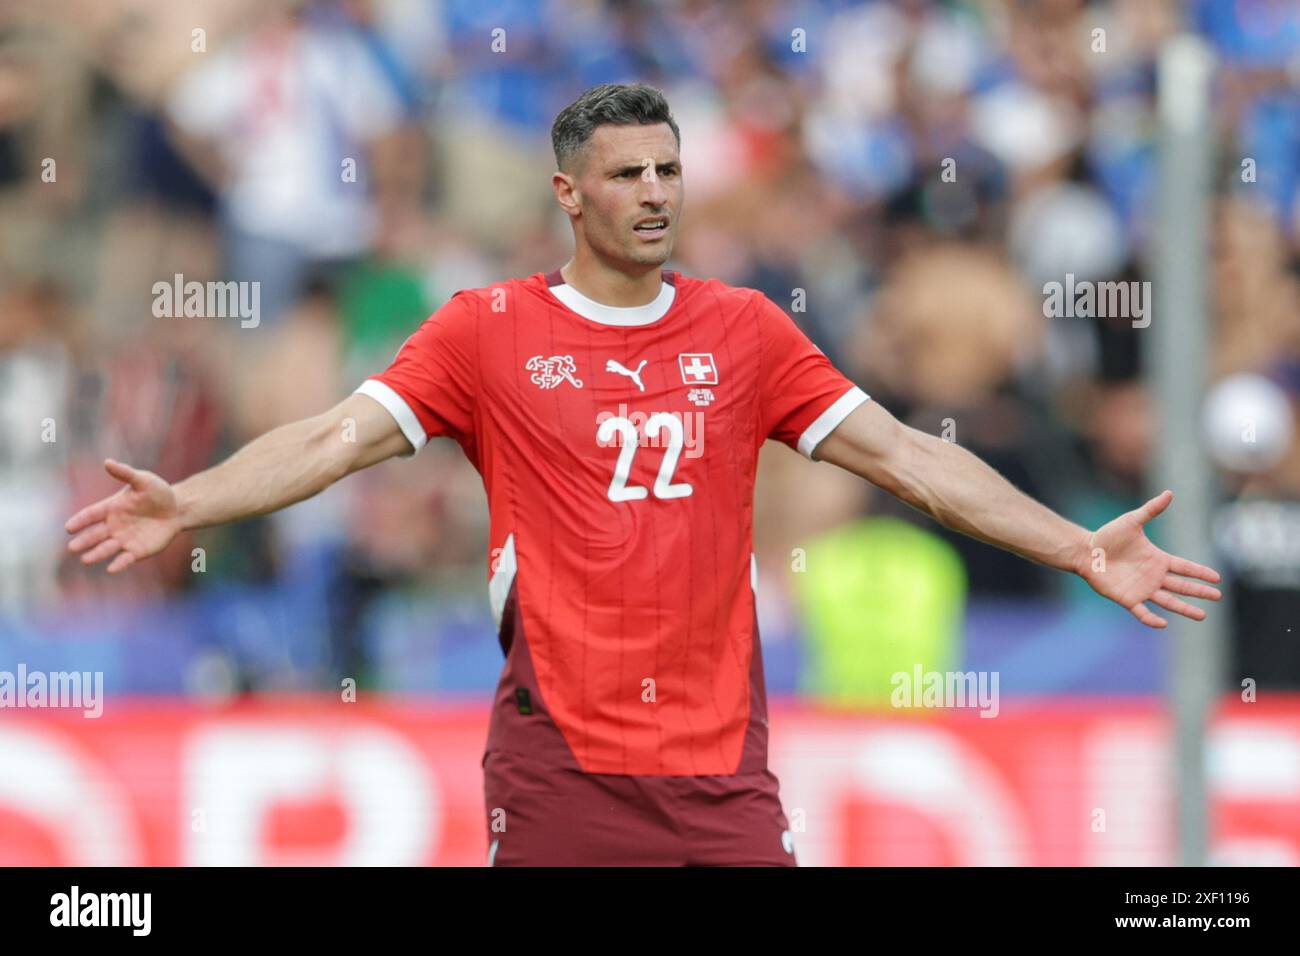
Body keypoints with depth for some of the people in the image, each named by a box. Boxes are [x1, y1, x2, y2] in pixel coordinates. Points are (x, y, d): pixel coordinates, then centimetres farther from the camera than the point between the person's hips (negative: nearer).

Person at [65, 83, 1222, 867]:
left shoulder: (744, 330, 9)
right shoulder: (488, 331, 3)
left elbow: (901, 454, 9)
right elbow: (340, 436, -3)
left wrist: (1080, 548, 4)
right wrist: (181, 504, -19)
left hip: (721, 762, 2)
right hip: (556, 760, -2)